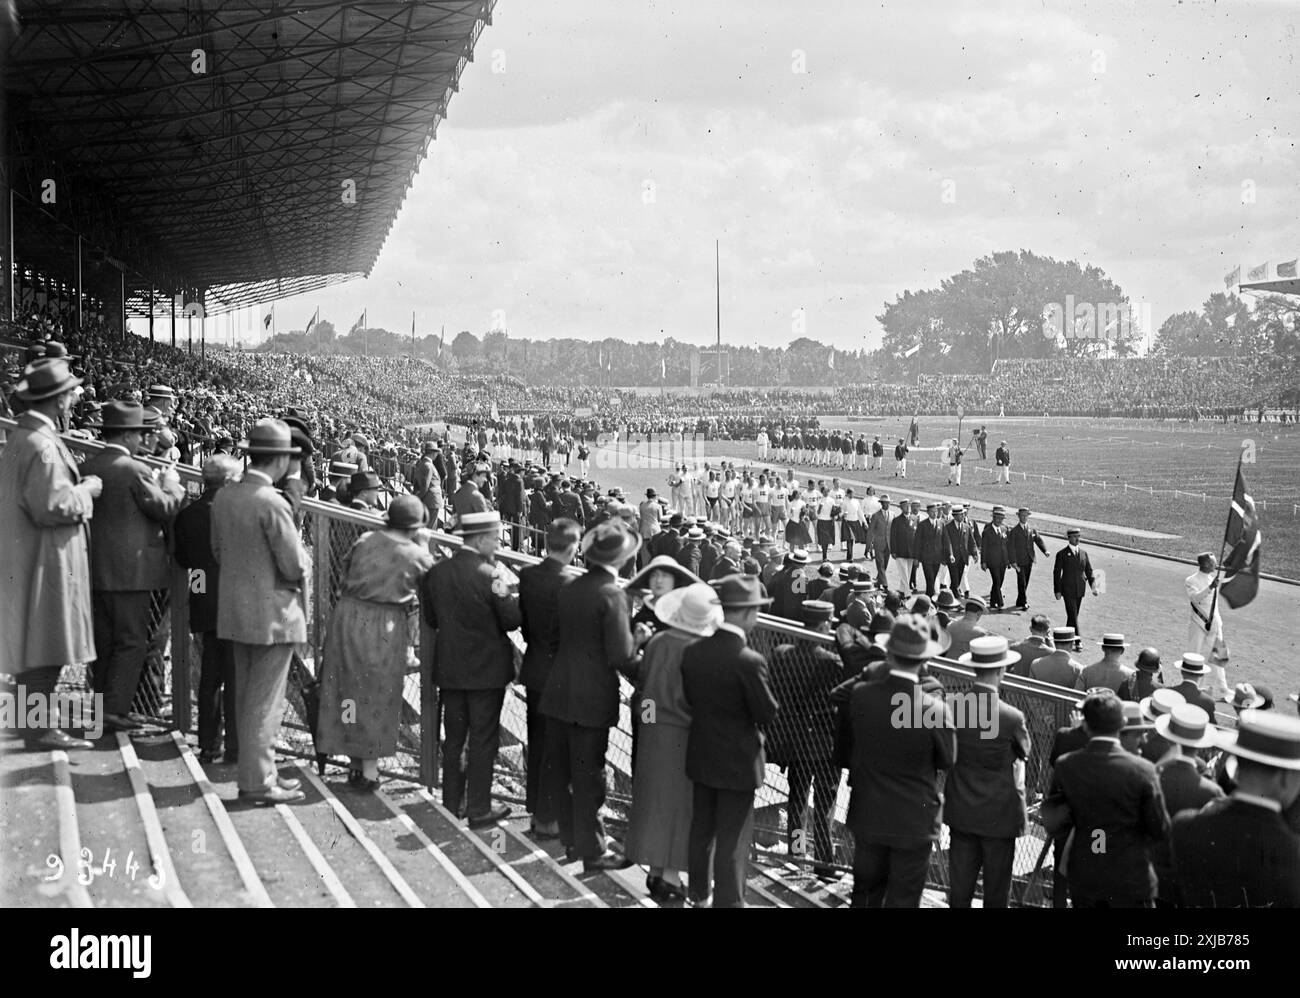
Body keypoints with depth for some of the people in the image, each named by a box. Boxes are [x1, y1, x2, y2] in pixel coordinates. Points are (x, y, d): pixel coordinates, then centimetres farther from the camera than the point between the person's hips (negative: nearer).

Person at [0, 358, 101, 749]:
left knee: (33, 645, 16)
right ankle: (40, 728, 1)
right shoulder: (42, 445, -20)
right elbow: (54, 506, -24)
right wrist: (87, 489, -10)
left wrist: (78, 486, 17)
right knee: (45, 646, -4)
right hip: (46, 560, -10)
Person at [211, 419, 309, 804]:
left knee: (246, 696, 16)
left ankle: (259, 771, 26)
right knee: (265, 701, 0)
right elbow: (295, 567, -18)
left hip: (235, 610, 8)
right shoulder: (272, 503, -20)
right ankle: (258, 782, 6)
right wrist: (300, 565, 2)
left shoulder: (223, 497, 3)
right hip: (272, 613, -8)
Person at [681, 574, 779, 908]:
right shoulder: (749, 661, -25)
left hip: (700, 755, 6)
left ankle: (699, 895, 36)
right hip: (737, 761, -6)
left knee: (701, 830, 20)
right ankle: (728, 900, 12)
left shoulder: (692, 652, -7)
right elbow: (768, 712, -16)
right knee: (733, 840, 5)